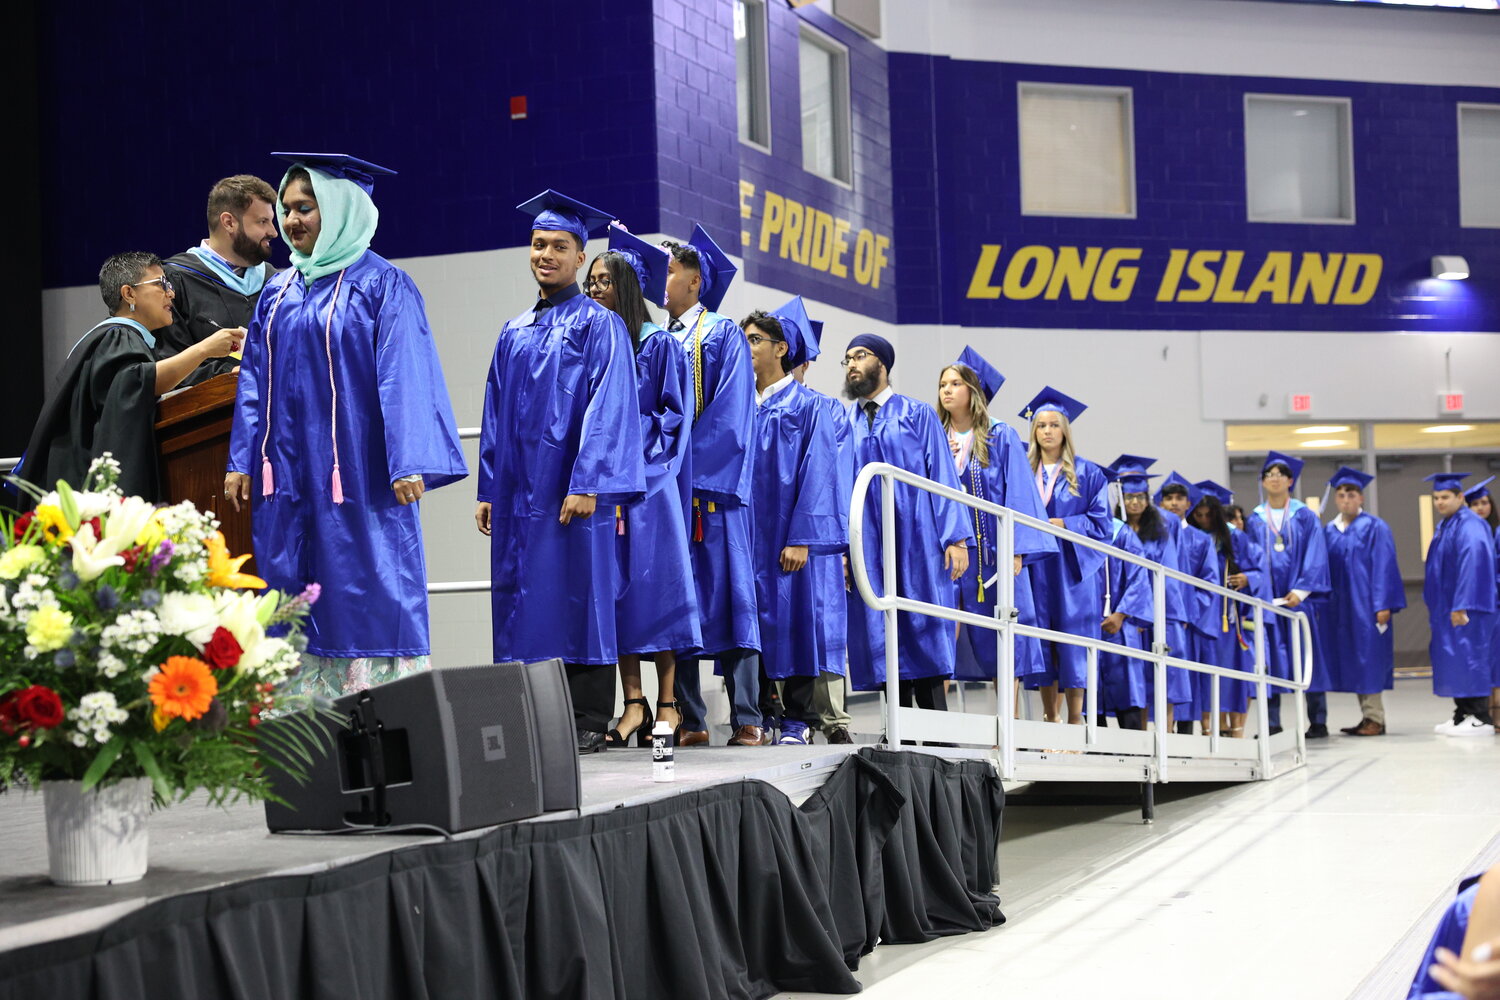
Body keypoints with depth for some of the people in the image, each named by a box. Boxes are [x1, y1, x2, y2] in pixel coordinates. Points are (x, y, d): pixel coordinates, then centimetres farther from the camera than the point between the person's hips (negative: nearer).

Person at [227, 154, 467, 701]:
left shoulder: (381, 284, -3)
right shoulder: (279, 291, 15)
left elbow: (405, 375, -11)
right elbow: (255, 382, 16)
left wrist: (409, 463, -19)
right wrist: (242, 460, 8)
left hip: (357, 473, -6)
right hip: (288, 472, 6)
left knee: (366, 591, -5)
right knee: (292, 594, 5)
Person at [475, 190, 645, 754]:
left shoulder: (599, 325, -1)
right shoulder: (513, 333, 17)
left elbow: (609, 408, -10)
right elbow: (495, 414, 18)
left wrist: (587, 484, -19)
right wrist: (488, 488, 10)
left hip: (572, 489, -6)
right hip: (517, 491, 6)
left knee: (578, 597, -4)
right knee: (524, 601, 5)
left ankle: (588, 722, 0)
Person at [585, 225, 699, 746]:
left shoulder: (658, 344, 0)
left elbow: (675, 414, -2)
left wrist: (638, 453, -11)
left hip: (647, 480, -5)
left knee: (652, 581, -5)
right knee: (616, 586, 1)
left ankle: (667, 702, 0)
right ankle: (634, 703, 3)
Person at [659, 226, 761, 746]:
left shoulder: (722, 334, 1)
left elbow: (730, 413, -8)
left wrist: (686, 467, -14)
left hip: (710, 487, -5)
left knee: (727, 596, -7)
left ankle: (747, 719, -7)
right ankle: (689, 719, 5)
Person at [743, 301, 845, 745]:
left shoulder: (806, 406, -1)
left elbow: (816, 473, -7)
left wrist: (801, 538, -16)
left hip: (783, 535, -5)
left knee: (790, 616, -2)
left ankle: (798, 720, 4)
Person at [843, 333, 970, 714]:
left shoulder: (918, 415, 7)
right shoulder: (844, 424, 14)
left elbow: (943, 476, 0)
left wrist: (956, 537, -10)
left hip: (916, 545, -3)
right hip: (867, 549, 3)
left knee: (923, 636, -6)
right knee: (883, 640, 1)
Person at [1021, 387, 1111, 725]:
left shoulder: (1086, 474, 4)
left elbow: (1102, 522, 0)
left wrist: (1063, 525, -11)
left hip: (1073, 569, -2)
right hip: (1036, 569, 2)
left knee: (1073, 642, -5)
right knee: (1040, 644, 1)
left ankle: (1075, 720, -2)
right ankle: (1050, 717, 8)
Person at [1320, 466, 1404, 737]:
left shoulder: (1374, 528, -3)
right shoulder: (1328, 531, 12)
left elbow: (1384, 568, -8)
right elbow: (1323, 569, 14)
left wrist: (1383, 605, -15)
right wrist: (1322, 603, 7)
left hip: (1365, 603, -5)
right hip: (1338, 607, 6)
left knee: (1368, 658, -6)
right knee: (1351, 661, 5)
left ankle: (1375, 718, -3)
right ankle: (1368, 716, 11)